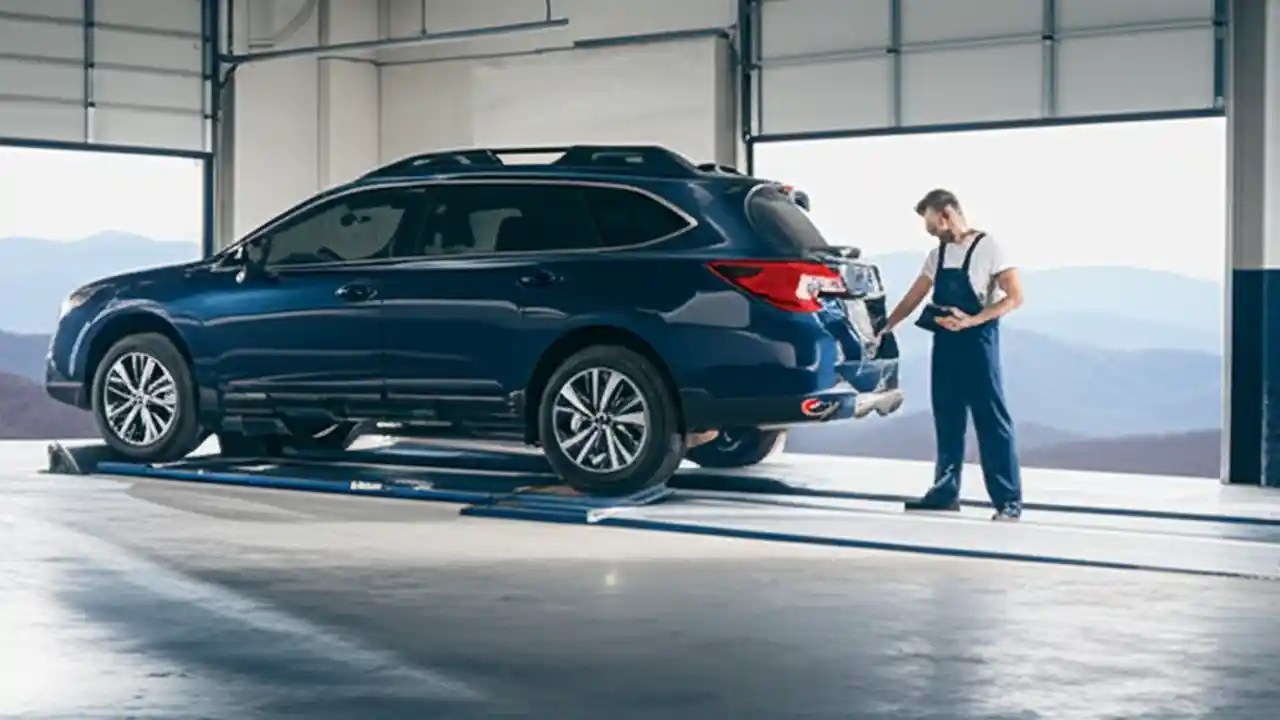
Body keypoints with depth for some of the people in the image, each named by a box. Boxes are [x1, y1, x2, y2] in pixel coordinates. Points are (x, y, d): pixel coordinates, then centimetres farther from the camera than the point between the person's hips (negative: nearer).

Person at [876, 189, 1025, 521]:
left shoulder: (987, 248, -7)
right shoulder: (937, 255, 13)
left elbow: (1014, 297, -13)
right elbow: (912, 299, 19)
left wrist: (970, 321, -21)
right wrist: (884, 330, 13)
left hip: (977, 342, -7)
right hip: (944, 343, 7)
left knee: (992, 420, -7)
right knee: (947, 419, 10)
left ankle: (1009, 500, -7)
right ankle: (945, 491, 16)